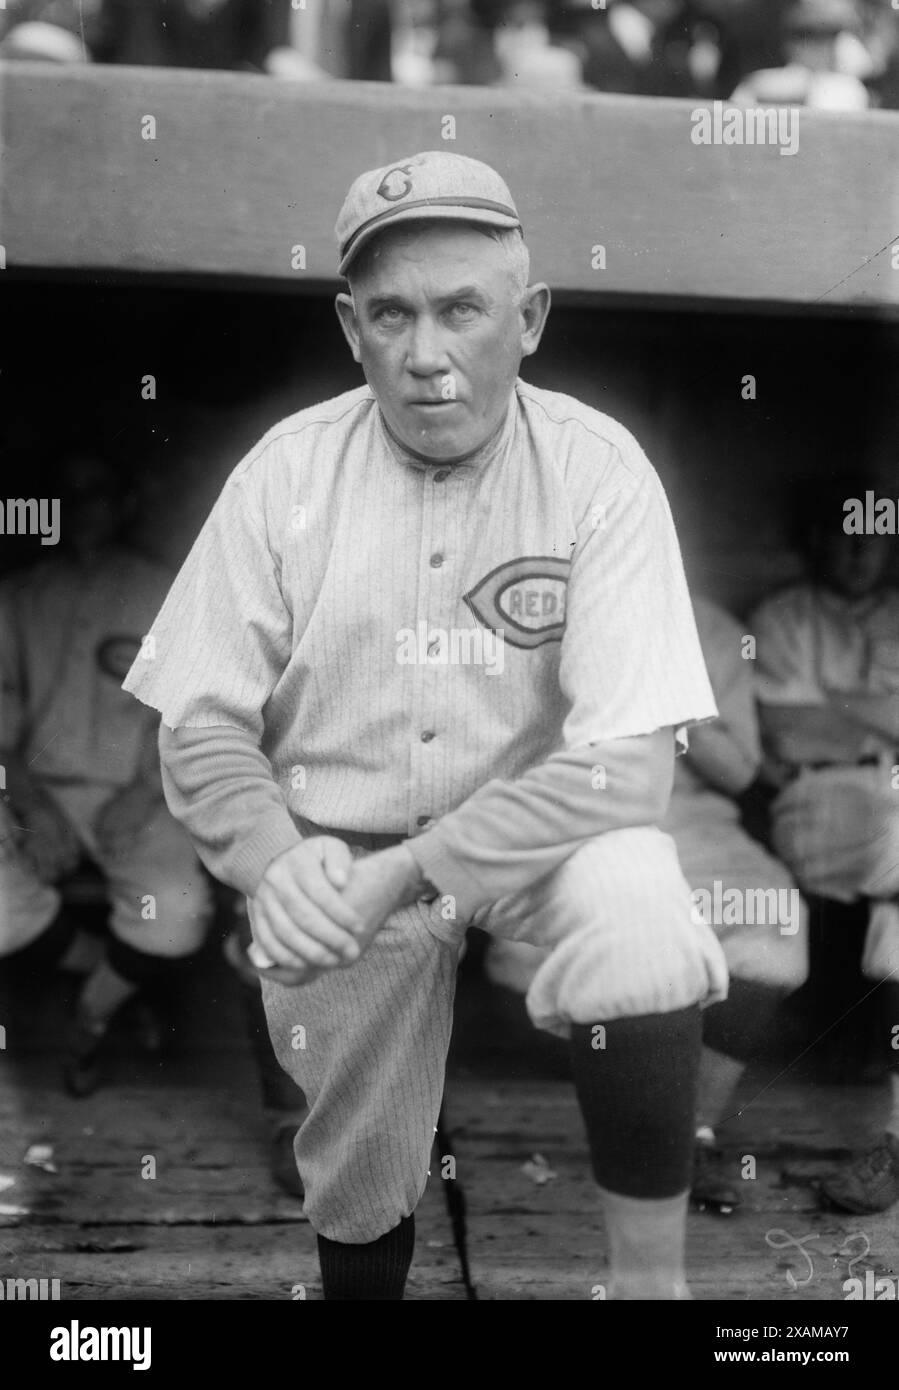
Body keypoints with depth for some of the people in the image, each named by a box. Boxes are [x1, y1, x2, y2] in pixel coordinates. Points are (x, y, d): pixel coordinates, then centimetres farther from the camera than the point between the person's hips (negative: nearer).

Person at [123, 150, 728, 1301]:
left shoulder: (598, 469, -13)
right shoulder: (287, 471, -7)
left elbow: (626, 759, -19)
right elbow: (201, 730, -4)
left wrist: (401, 875, -26)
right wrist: (276, 858, -25)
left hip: (542, 827, -1)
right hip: (334, 848, 2)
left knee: (644, 930, -32)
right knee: (359, 1195, 3)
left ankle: (649, 1275, -12)